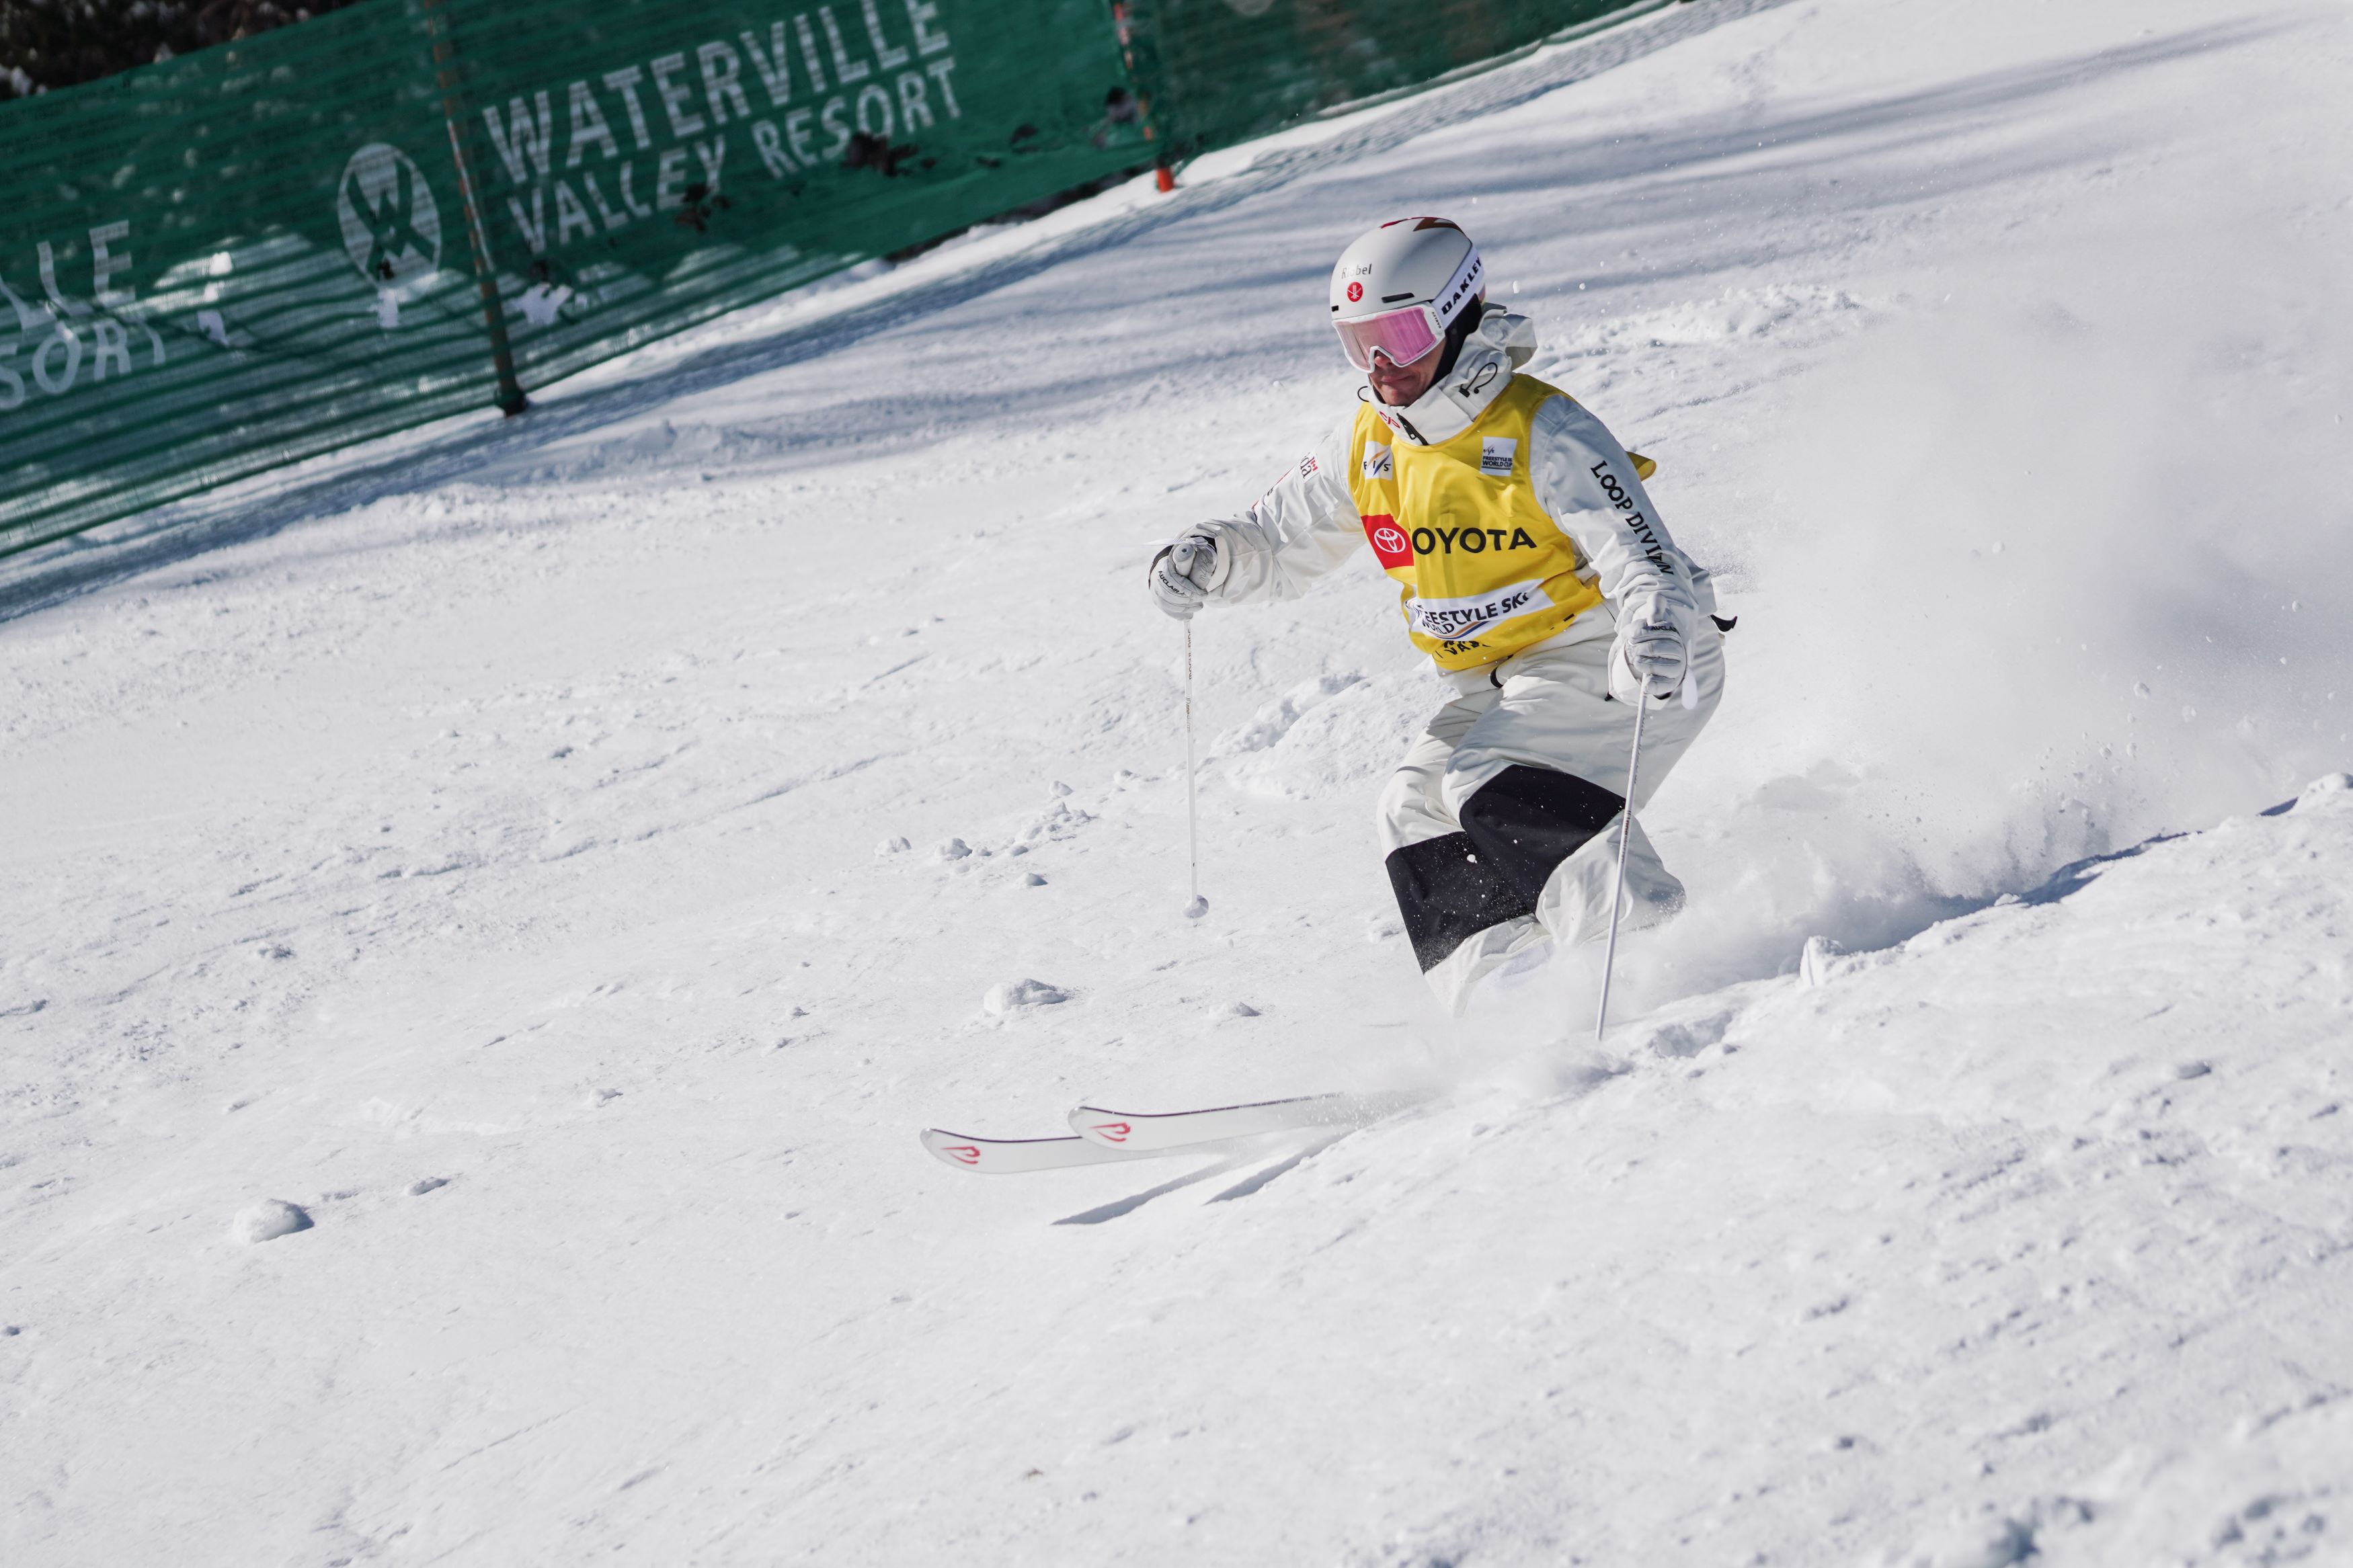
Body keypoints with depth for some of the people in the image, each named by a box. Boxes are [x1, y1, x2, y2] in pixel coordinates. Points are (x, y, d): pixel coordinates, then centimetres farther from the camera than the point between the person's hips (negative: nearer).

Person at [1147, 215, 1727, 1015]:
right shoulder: (1369, 444, 2)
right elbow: (1282, 538, 13)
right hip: (1509, 686, 8)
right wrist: (1211, 557, -10)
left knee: (1488, 783, -27)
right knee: (1416, 809, -8)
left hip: (1604, 661, -8)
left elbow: (1642, 557, -28)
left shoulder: (1544, 436, -20)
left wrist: (1657, 626, -51)